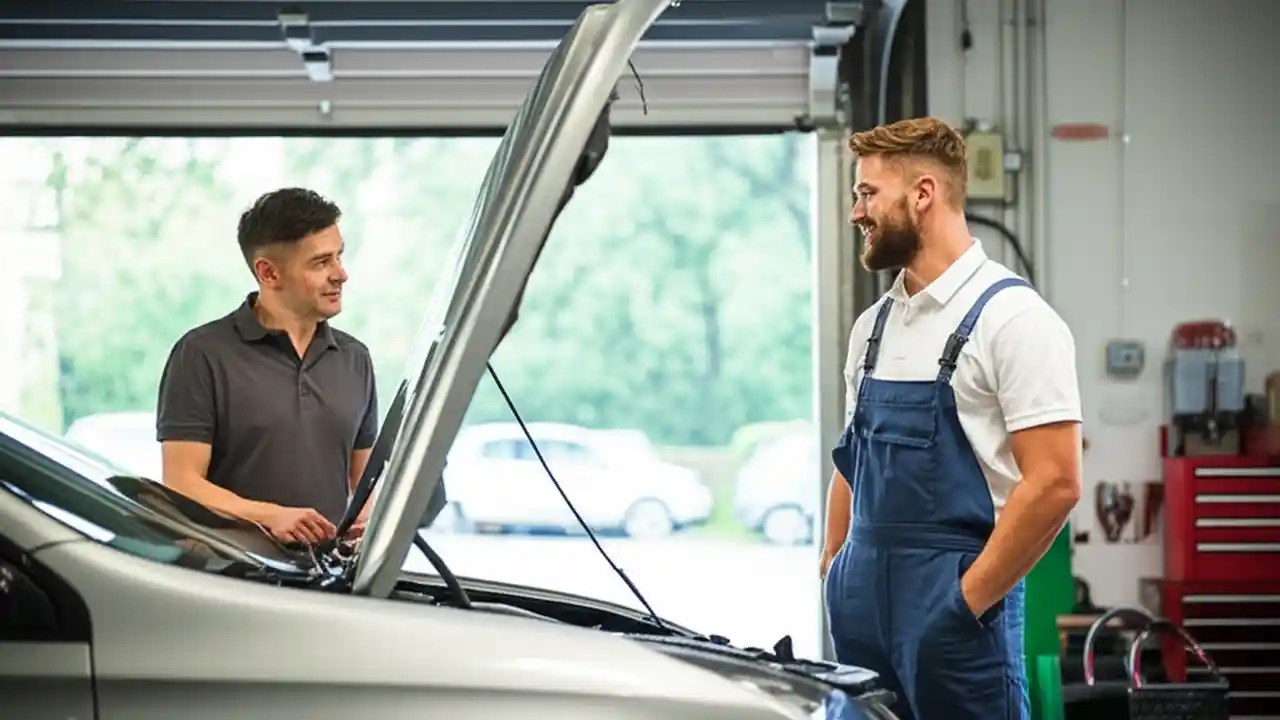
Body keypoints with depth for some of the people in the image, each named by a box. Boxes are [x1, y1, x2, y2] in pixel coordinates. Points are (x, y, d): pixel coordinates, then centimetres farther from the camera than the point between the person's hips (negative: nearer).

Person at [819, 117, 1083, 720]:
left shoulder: (1013, 318, -10)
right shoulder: (874, 325, 14)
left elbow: (1054, 484, -16)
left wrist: (967, 602, -16)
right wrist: (833, 575, 13)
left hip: (954, 608, -7)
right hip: (862, 606, 7)